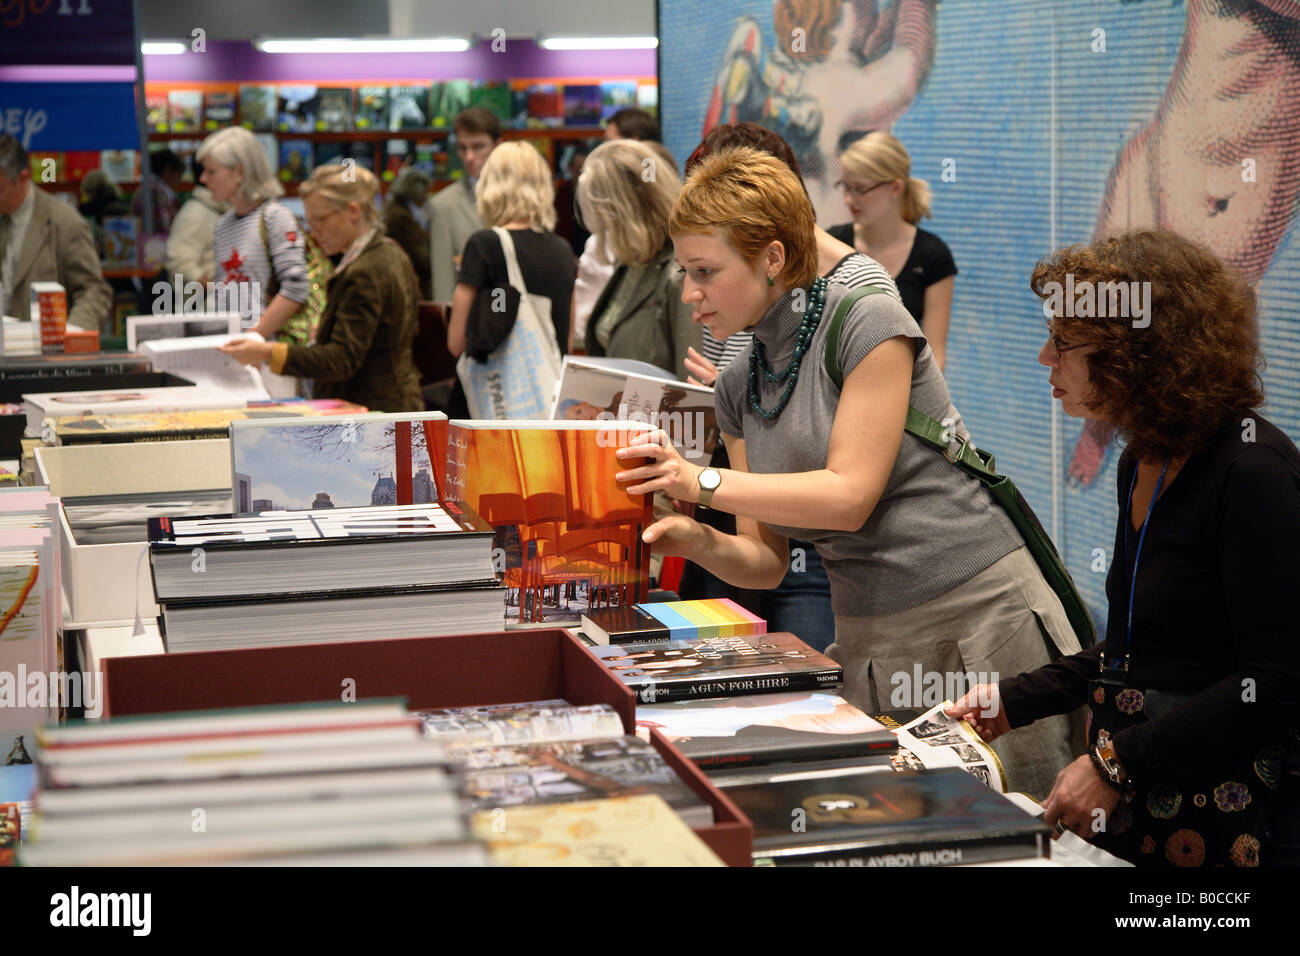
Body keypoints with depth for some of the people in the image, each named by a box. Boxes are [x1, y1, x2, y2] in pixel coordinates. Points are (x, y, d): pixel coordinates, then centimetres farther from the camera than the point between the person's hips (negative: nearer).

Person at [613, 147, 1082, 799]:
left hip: (980, 617, -6)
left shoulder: (868, 324, -8)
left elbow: (850, 495, -16)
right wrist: (697, 542, -10)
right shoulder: (736, 388, 12)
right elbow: (765, 562, 10)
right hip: (867, 643, 6)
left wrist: (704, 484, -17)